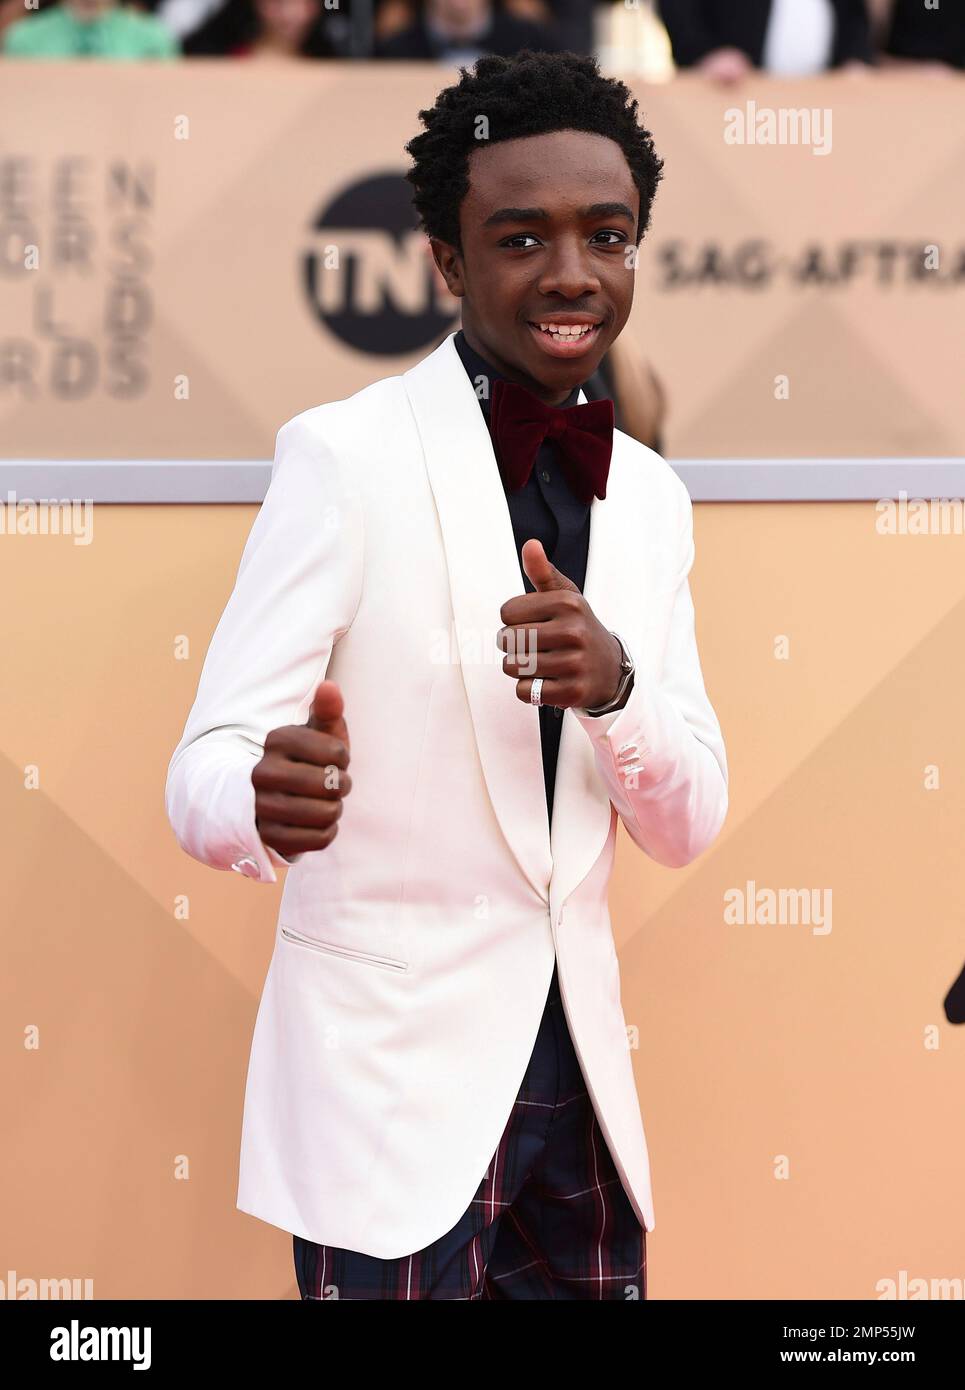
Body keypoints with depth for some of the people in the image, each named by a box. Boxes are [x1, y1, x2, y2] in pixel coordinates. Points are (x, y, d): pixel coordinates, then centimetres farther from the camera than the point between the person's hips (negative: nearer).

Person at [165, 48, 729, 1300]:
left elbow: (688, 826, 5)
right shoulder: (344, 456, -10)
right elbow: (203, 774, -16)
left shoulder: (651, 497, 7)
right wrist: (269, 796, -40)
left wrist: (613, 681, -17)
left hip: (579, 1074, 5)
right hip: (388, 1086, -5)